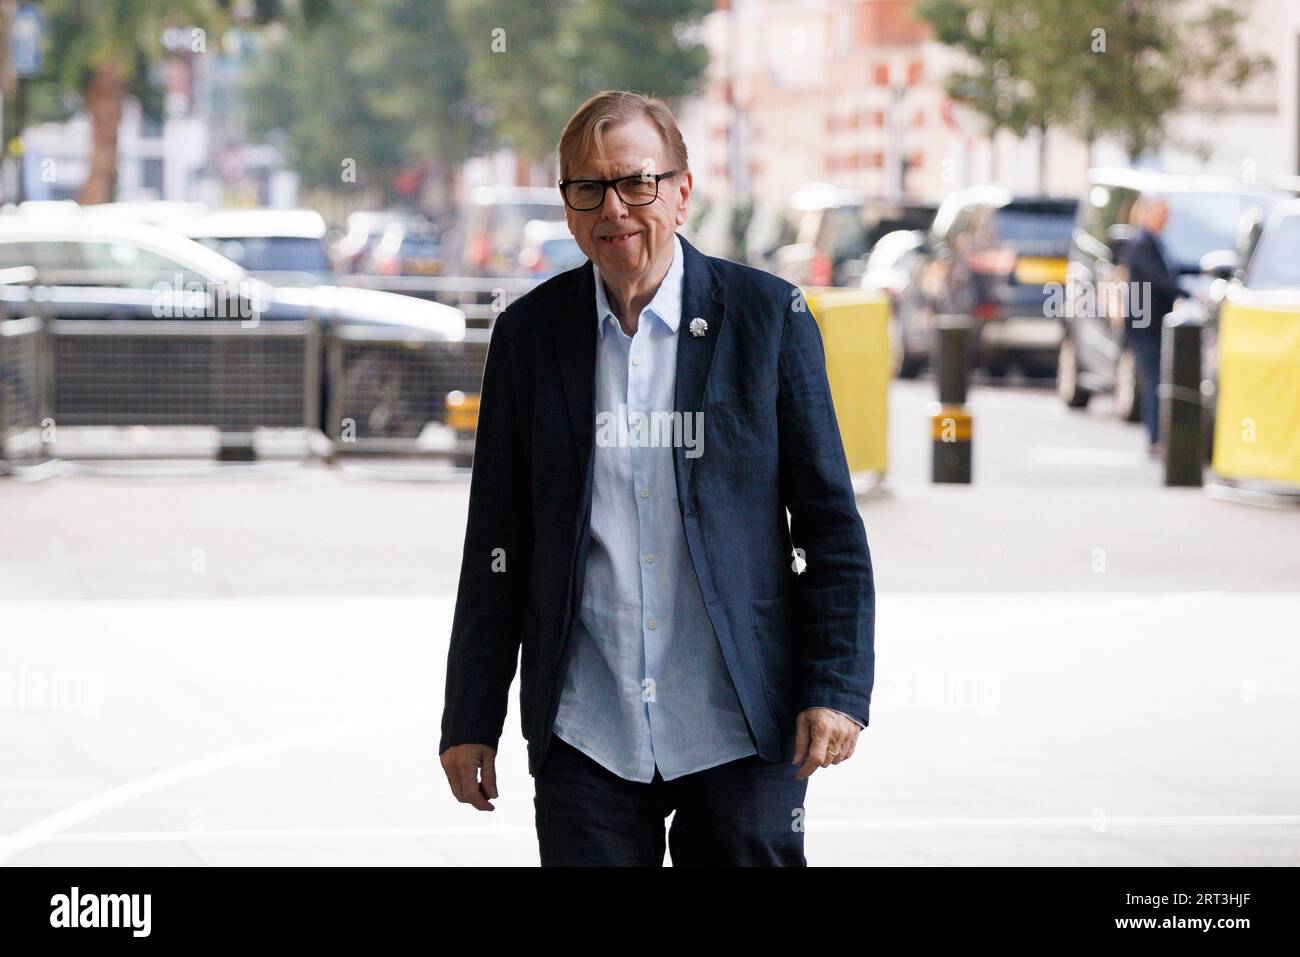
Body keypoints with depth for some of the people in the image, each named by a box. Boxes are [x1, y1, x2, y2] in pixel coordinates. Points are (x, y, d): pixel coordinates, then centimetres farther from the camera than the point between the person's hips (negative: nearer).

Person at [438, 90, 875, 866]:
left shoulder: (768, 315, 1)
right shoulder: (529, 333, 6)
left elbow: (830, 521, 2)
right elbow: (497, 544, 9)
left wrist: (836, 689, -6)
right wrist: (471, 721, 7)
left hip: (740, 729, -1)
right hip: (585, 735, 1)